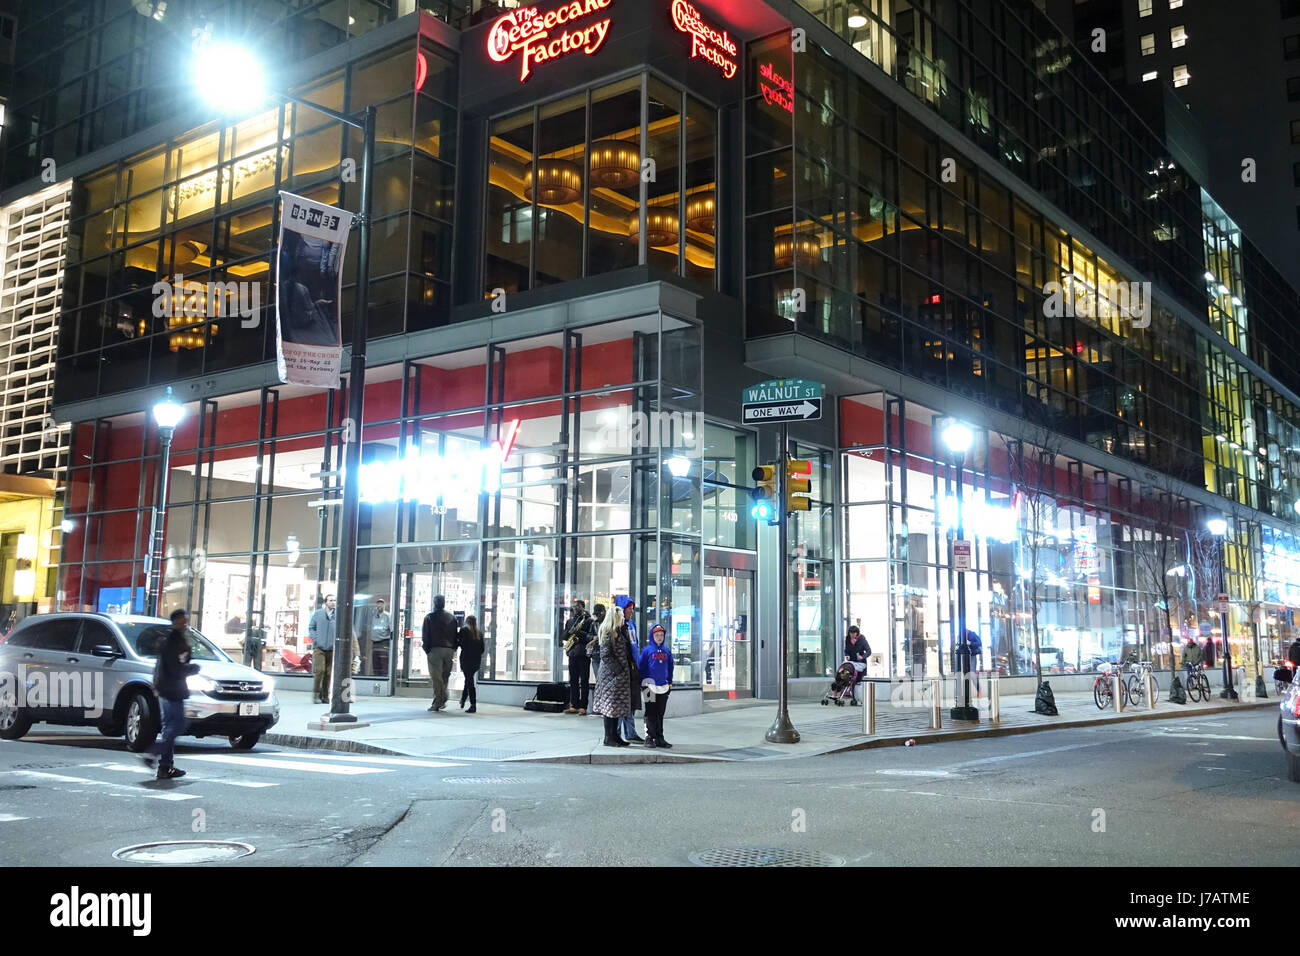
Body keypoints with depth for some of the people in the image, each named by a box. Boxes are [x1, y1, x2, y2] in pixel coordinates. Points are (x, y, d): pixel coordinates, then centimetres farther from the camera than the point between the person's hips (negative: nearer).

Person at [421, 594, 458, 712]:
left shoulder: (429, 616, -1)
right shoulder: (451, 617, 10)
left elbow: (425, 635, -5)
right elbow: (455, 634, 10)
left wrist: (426, 648, 2)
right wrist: (454, 648, 13)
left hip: (435, 649, -4)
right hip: (449, 649, 4)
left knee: (436, 677, -2)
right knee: (445, 676, 15)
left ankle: (437, 702, -5)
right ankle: (443, 700, 13)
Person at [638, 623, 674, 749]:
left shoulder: (667, 651, 9)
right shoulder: (647, 650, -3)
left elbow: (670, 668, 15)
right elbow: (640, 667, -1)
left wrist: (670, 683, 12)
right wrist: (643, 682, -4)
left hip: (663, 687, 4)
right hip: (650, 686, -4)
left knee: (660, 714, 10)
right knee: (650, 713, -1)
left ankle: (659, 738, 15)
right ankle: (649, 737, 4)